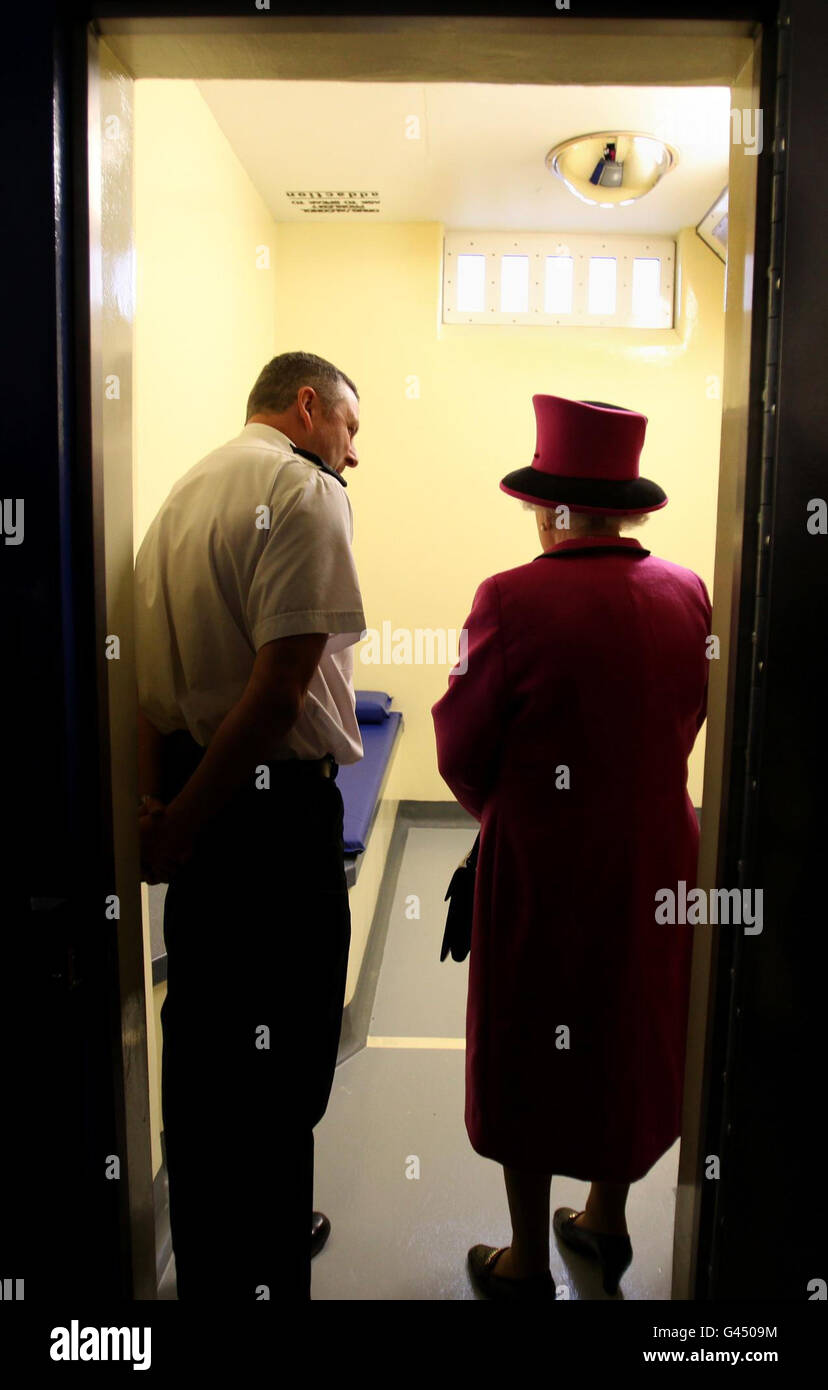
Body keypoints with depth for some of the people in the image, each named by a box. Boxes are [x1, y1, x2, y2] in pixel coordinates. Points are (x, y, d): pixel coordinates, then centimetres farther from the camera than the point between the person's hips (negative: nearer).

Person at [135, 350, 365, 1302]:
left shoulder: (186, 490, 14)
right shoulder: (303, 490, -12)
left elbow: (150, 674, 8)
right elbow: (283, 682, -22)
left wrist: (158, 802, 1)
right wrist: (182, 824, -16)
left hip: (195, 803, 9)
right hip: (276, 806, -9)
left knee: (201, 1041, 22)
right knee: (276, 1060, 7)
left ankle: (204, 1256, 43)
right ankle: (258, 1274, 25)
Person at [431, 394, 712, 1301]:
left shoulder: (514, 599, -20)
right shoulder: (687, 594, -6)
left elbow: (461, 750, -12)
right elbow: (687, 724, 5)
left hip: (540, 860, -4)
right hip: (654, 856, 5)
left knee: (527, 1052, 14)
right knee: (633, 1032, 22)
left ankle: (528, 1263, 31)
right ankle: (608, 1221, 43)